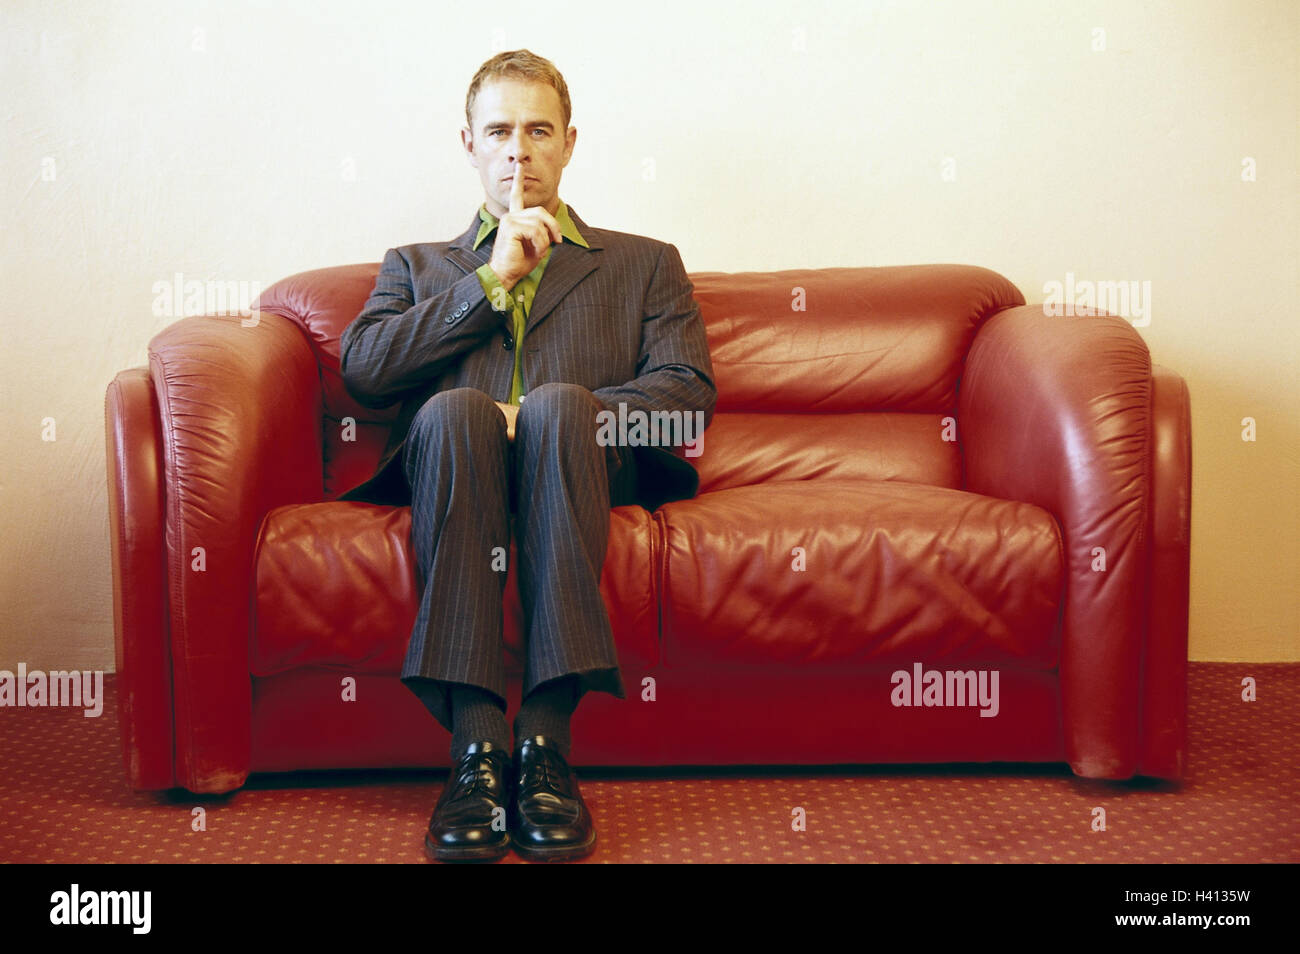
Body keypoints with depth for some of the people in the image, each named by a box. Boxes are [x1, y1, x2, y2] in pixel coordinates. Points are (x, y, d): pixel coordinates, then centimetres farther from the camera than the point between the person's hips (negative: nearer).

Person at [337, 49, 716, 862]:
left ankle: (545, 740, -41)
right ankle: (477, 742, -41)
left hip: (584, 470, 0)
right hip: (454, 471, 1)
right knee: (453, 410, -35)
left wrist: (559, 416, -9)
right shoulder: (418, 267, 30)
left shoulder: (645, 265, 27)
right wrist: (492, 281, 5)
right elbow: (362, 370, 8)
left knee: (557, 403, -35)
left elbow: (688, 391, 7)